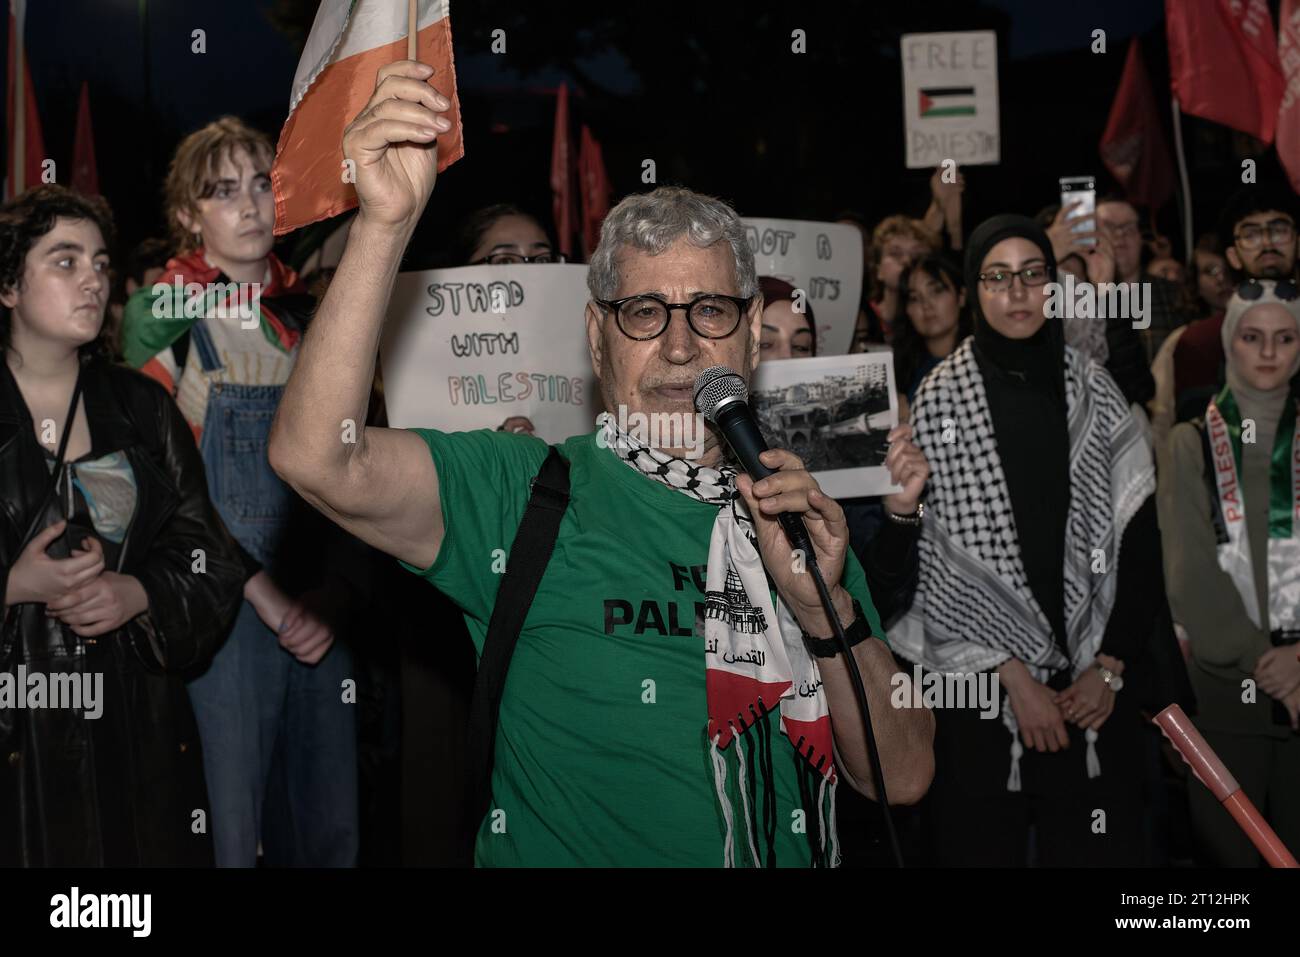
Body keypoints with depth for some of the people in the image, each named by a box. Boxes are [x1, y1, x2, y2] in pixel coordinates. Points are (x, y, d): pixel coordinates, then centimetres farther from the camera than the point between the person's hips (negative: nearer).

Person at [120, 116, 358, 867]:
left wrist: (335, 592, -5)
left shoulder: (313, 312, 9)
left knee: (331, 821, 10)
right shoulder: (163, 313, -2)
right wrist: (268, 598, -13)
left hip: (323, 606, 4)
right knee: (227, 825, 0)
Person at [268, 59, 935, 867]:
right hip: (559, 849, -2)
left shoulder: (804, 525, 8)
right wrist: (386, 222, -27)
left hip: (788, 852, 2)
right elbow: (317, 458, -20)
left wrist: (827, 610, -10)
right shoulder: (524, 494, -4)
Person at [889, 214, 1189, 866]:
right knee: (986, 844, 5)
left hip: (1095, 686, 2)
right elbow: (943, 554, -6)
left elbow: (1140, 535, 3)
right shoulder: (940, 397, -3)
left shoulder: (1093, 390, 5)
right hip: (982, 681, -2)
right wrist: (1012, 675, -10)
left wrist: (1111, 666, -5)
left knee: (1096, 846, 6)